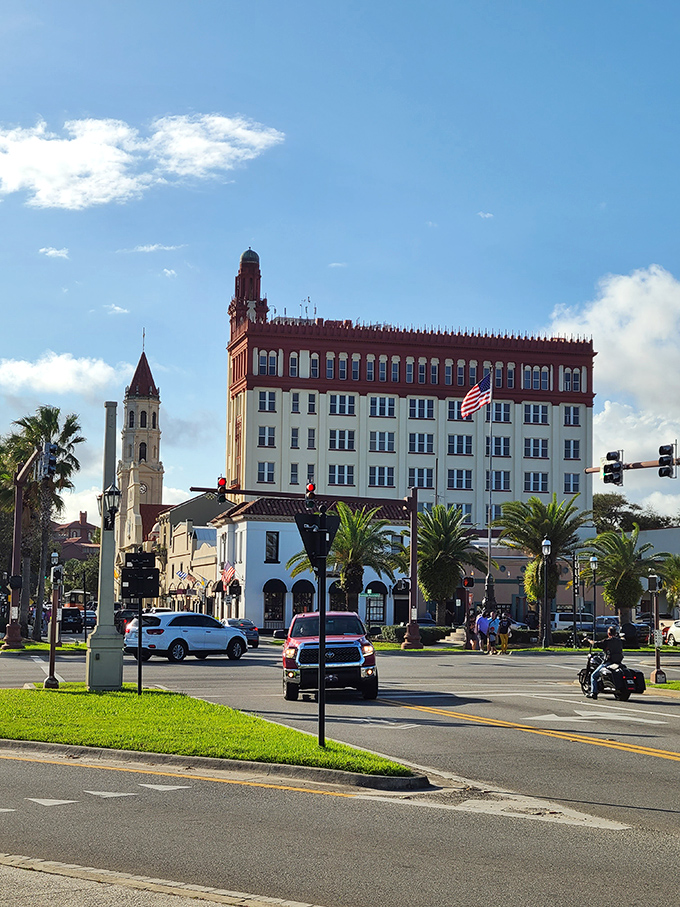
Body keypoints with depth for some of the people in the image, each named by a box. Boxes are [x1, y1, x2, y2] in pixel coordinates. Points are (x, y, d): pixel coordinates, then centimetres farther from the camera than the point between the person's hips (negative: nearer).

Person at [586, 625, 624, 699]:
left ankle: (593, 692, -7)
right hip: (618, 662, 6)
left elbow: (595, 644, -10)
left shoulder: (607, 641, -10)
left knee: (593, 676, 4)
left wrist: (588, 640, 9)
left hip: (608, 662, -6)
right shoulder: (619, 641, 8)